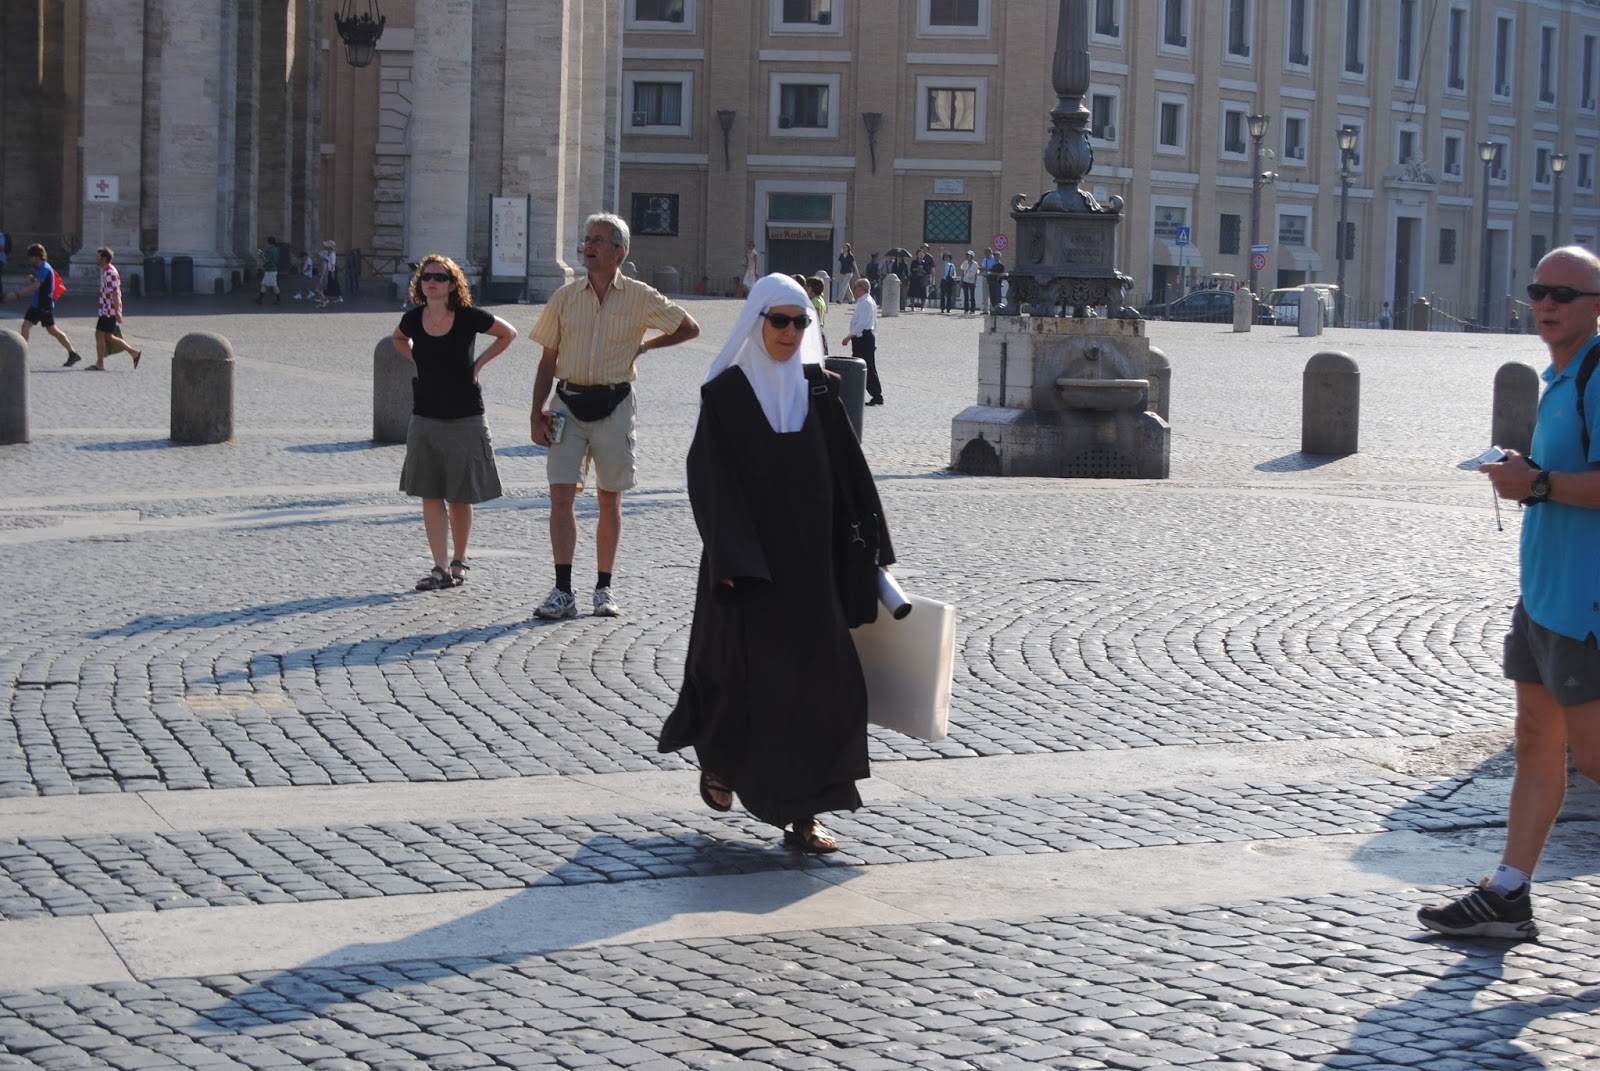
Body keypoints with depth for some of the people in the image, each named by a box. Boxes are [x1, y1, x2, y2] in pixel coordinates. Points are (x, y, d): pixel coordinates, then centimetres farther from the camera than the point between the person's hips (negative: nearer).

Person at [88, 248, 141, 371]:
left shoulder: (110, 273, -17)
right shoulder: (104, 271, 15)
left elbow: (115, 293, -22)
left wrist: (117, 312, -25)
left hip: (109, 310, -10)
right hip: (106, 309, 10)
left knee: (99, 335, -4)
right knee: (108, 337, 12)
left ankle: (99, 364, 2)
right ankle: (134, 353, 13)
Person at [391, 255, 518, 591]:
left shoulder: (468, 318, -9)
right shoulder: (413, 319, 0)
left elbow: (508, 333, 6)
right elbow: (399, 339, 25)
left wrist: (479, 363, -1)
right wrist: (416, 360, 8)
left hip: (465, 418, -3)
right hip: (425, 418, 3)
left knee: (460, 497, 4)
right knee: (430, 494, 0)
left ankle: (459, 563, 20)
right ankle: (440, 569, 2)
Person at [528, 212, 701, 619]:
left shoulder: (640, 298, 1)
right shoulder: (565, 296, 6)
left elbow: (689, 328, 12)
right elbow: (548, 359, 8)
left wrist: (644, 346, 5)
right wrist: (536, 414, 2)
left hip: (613, 405, -1)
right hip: (568, 404, 1)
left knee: (610, 500, 6)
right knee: (560, 495, -8)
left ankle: (604, 589, 17)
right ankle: (562, 592, -5)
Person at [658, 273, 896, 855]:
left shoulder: (817, 390, 6)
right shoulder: (726, 393, -5)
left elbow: (850, 474, 8)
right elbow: (711, 481, -10)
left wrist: (870, 551, 6)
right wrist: (733, 561, -18)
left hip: (809, 564, 4)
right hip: (748, 564, -4)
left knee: (820, 685, 0)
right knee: (751, 675, -2)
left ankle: (802, 814, 6)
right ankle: (716, 758, 29)